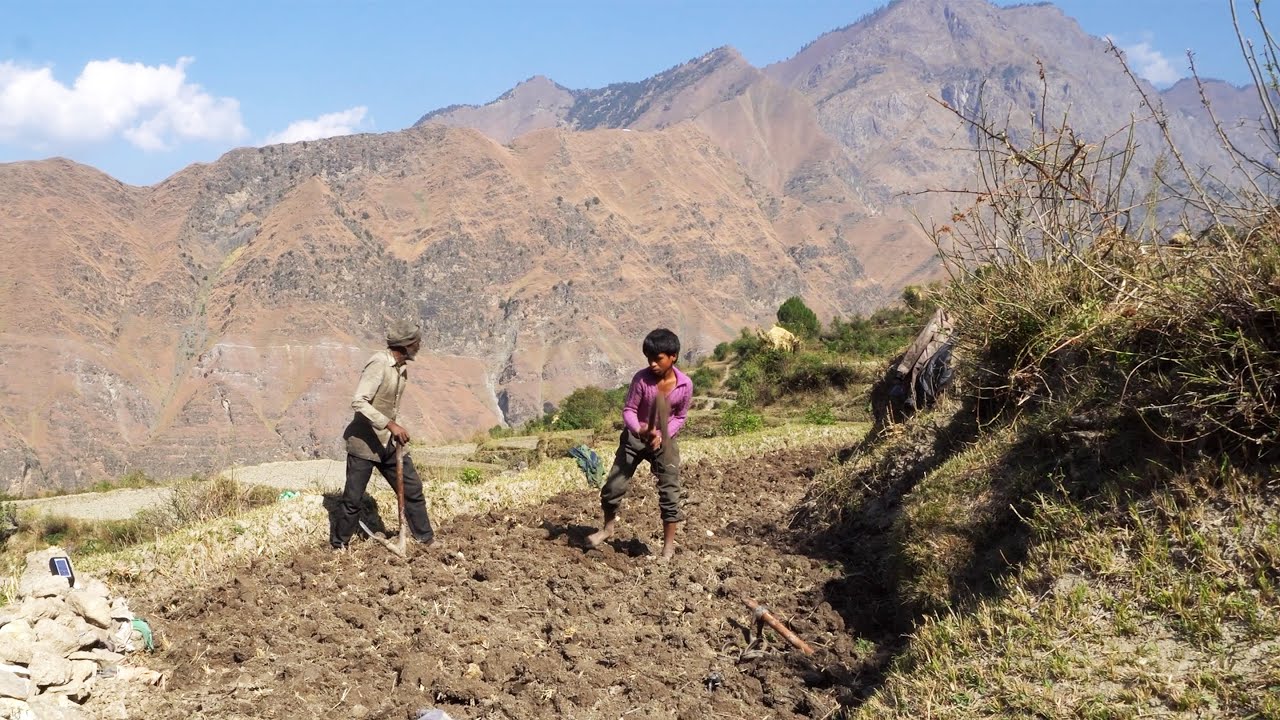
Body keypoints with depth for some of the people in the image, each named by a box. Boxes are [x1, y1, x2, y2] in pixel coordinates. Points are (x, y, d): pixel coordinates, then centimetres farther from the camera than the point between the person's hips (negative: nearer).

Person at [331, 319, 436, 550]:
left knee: (412, 488, 9)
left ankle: (426, 539, 20)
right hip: (365, 443, -8)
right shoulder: (379, 364, -21)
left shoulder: (401, 368, 5)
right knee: (353, 498, 1)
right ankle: (338, 546, 18)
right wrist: (390, 425, -34)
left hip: (389, 443, 8)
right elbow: (358, 402, -29)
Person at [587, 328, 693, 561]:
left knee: (669, 491, -2)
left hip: (665, 440, 0)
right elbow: (628, 410, -15)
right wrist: (640, 430, -34)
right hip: (634, 436, 0)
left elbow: (680, 417, -3)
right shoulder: (641, 379, -19)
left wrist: (662, 436, -18)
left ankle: (669, 545, 11)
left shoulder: (685, 385, -16)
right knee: (613, 486, 0)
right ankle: (608, 527, 27)